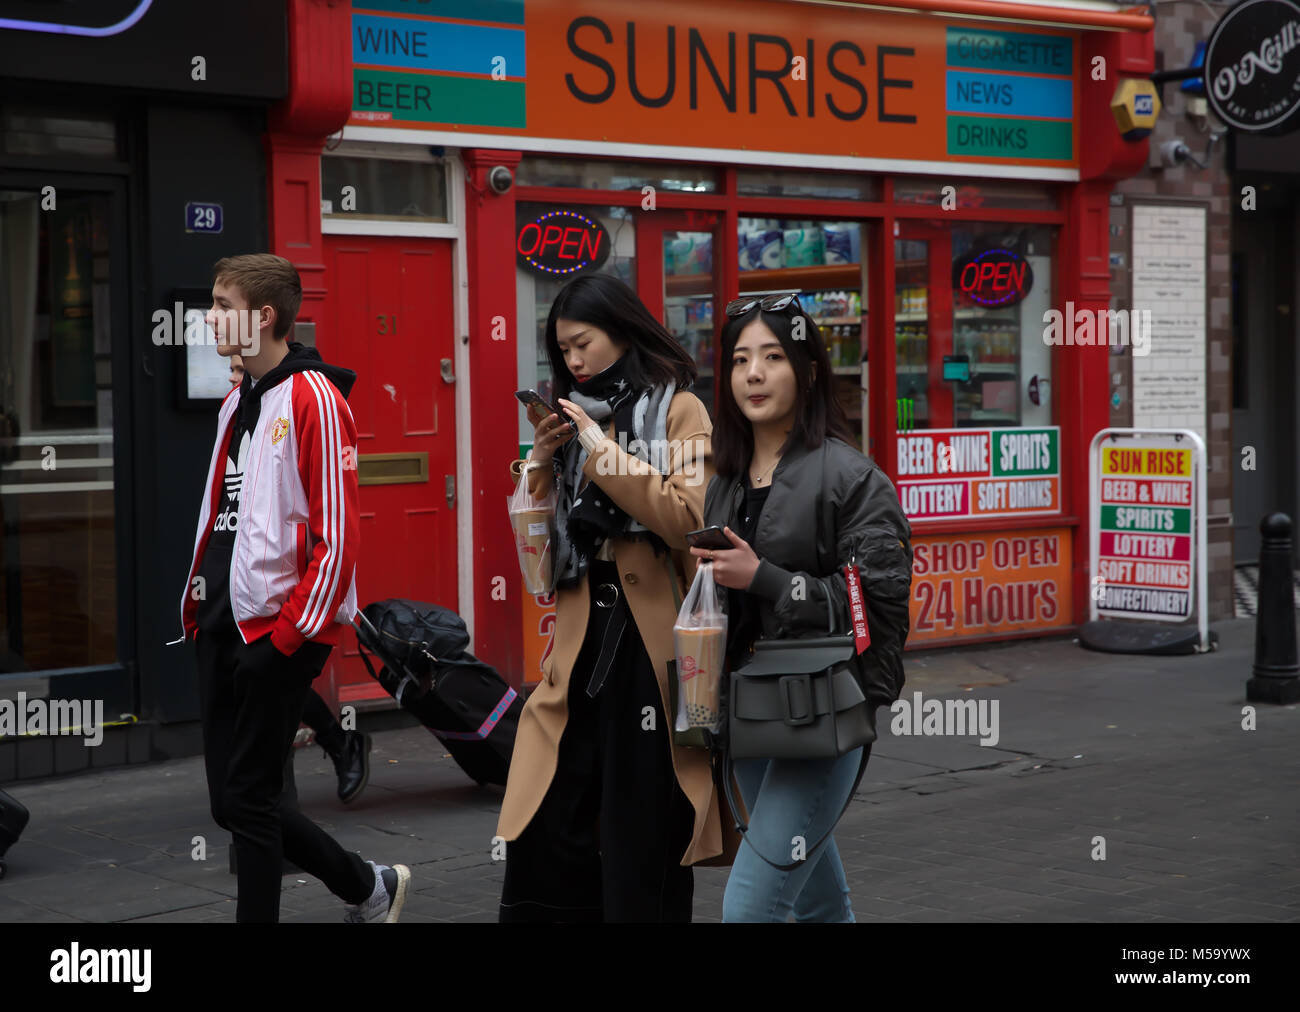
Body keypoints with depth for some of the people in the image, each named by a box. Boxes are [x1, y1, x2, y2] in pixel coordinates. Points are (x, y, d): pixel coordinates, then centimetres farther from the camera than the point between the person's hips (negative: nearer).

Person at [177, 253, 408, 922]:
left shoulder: (313, 398, -11)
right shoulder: (238, 402, 17)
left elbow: (338, 532, -16)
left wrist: (291, 633, -18)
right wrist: (199, 604, 13)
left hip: (276, 631, -9)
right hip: (222, 627, 9)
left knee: (246, 799, -4)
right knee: (233, 800, 10)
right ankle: (369, 889, 27)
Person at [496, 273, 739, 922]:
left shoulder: (679, 410, -1)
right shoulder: (576, 417, 16)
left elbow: (688, 519, -15)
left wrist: (603, 449, -14)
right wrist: (543, 459, 0)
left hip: (652, 643, -5)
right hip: (583, 642, 5)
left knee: (643, 839, 1)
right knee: (545, 831, 1)